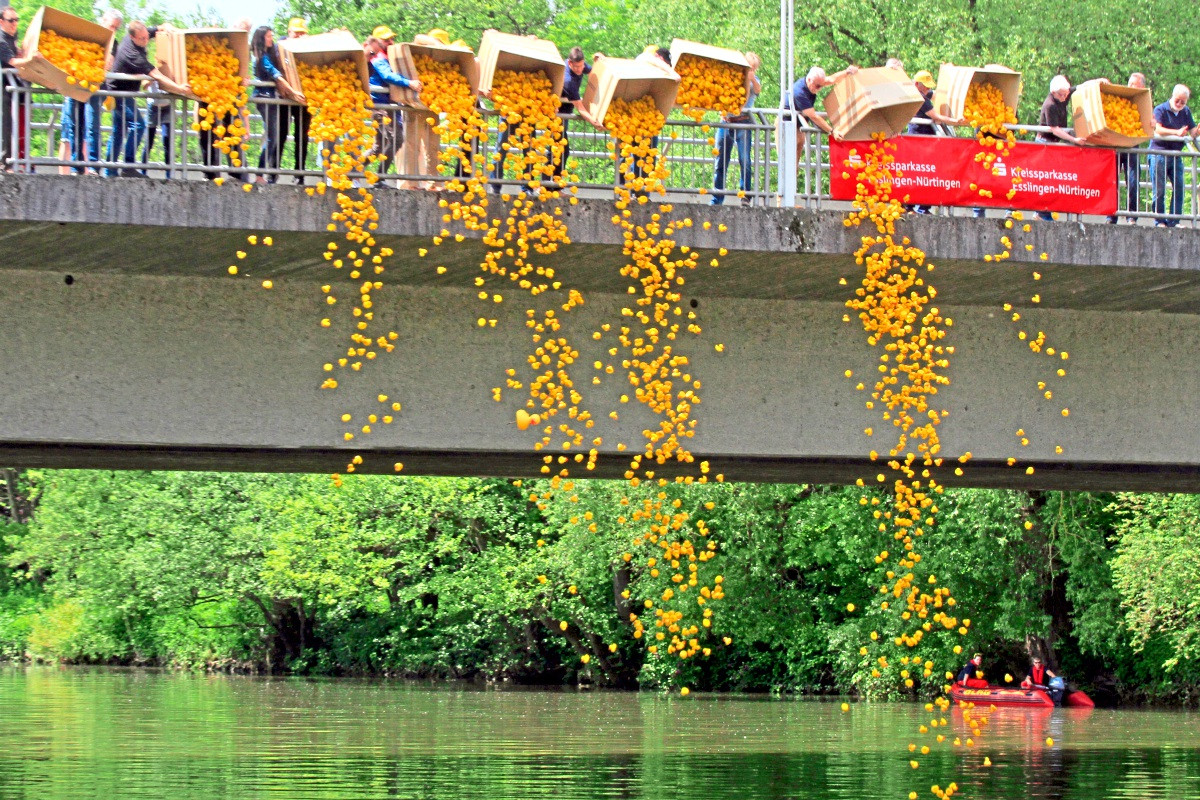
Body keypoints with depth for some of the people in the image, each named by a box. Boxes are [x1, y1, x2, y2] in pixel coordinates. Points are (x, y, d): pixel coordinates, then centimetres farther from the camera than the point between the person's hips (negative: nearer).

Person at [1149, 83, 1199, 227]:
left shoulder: (1186, 112, 12)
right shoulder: (1161, 109, -5)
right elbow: (1158, 129, -19)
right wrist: (1177, 132, -30)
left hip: (1175, 155, 5)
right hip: (1159, 153, -5)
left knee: (1179, 188, -1)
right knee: (1159, 190, -3)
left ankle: (1174, 221, 4)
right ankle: (1160, 221, 3)